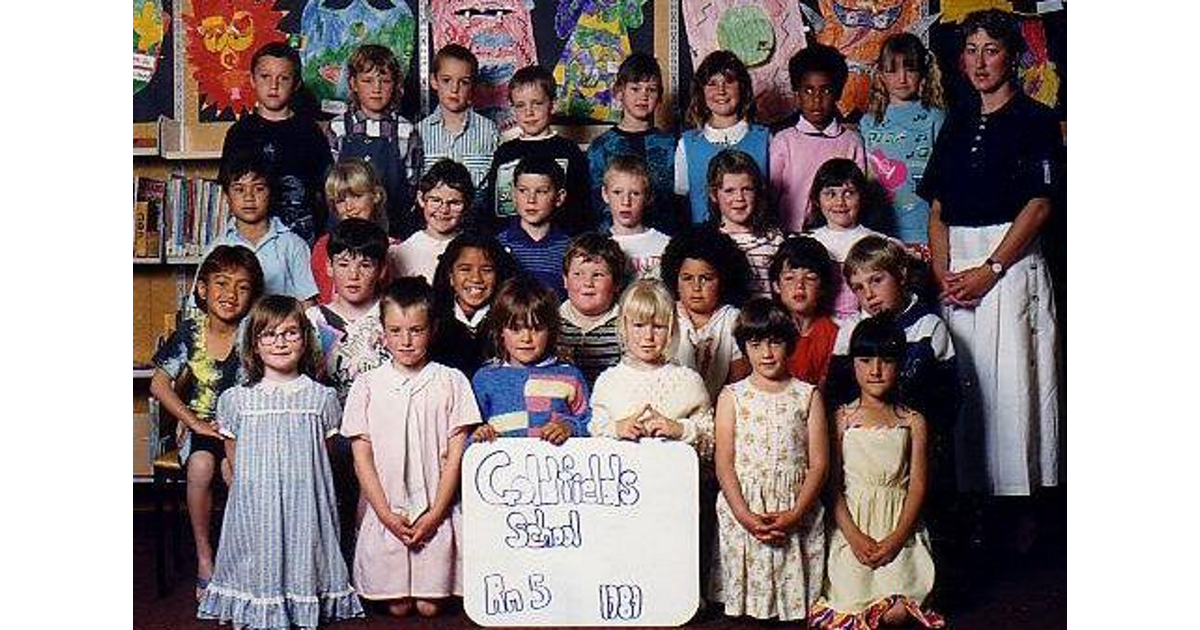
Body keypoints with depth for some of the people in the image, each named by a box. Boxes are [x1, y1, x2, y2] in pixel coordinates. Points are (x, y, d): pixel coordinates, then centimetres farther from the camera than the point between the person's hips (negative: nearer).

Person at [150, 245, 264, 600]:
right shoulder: (189, 333, -3)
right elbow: (159, 385, -4)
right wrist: (195, 423, -9)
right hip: (199, 425, 1)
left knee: (234, 469, -30)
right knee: (200, 466, -29)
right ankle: (204, 555, -12)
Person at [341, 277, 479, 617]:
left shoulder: (451, 382, 0)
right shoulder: (367, 385, 2)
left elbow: (455, 455, -2)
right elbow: (362, 456, 1)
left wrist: (435, 513, -9)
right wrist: (386, 514, -8)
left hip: (436, 513, -1)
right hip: (385, 512, 1)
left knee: (429, 607, -1)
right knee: (396, 608, 1)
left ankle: (430, 592, 29)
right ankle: (400, 596, 30)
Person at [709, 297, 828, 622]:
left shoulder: (808, 396, 5)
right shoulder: (732, 397, 5)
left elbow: (818, 463, 0)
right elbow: (724, 464, 0)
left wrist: (795, 514, -12)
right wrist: (745, 516, -12)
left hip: (795, 513, 0)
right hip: (742, 512, 0)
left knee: (792, 597, 2)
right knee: (744, 605, 0)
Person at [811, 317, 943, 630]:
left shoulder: (913, 422, 3)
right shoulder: (841, 419, 2)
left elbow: (917, 486, 0)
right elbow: (833, 484, -2)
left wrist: (896, 538, -12)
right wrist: (854, 536, -13)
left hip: (899, 529, 1)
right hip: (852, 526, 0)